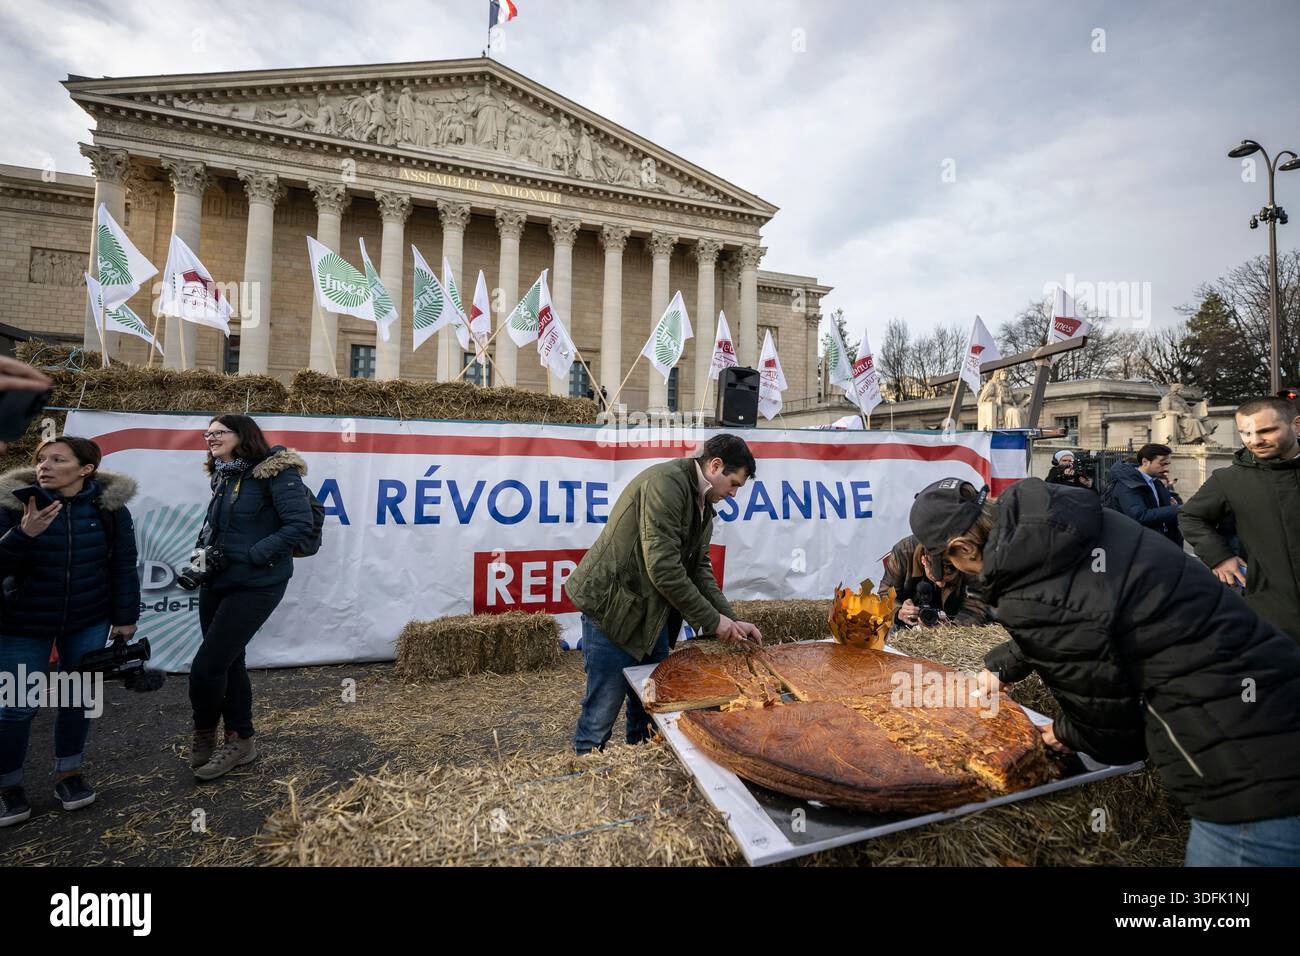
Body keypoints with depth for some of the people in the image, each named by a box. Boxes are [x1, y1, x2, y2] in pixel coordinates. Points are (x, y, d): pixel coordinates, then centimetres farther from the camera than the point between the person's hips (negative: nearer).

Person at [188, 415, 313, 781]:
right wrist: (204, 552, 5)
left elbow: (300, 525, -21)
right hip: (217, 583, 8)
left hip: (255, 586, -8)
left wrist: (250, 557, -21)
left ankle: (204, 736, 25)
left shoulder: (276, 472, -15)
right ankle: (240, 741, 33)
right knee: (228, 661, 16)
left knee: (206, 666, -5)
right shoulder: (223, 476, 11)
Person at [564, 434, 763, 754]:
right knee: (603, 708, 2)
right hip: (612, 607, -9)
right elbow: (663, 567, -25)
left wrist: (731, 621, 2)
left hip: (652, 613, 9)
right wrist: (712, 620, -16)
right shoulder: (666, 482, -20)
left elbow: (699, 568, 12)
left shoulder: (702, 502, 11)